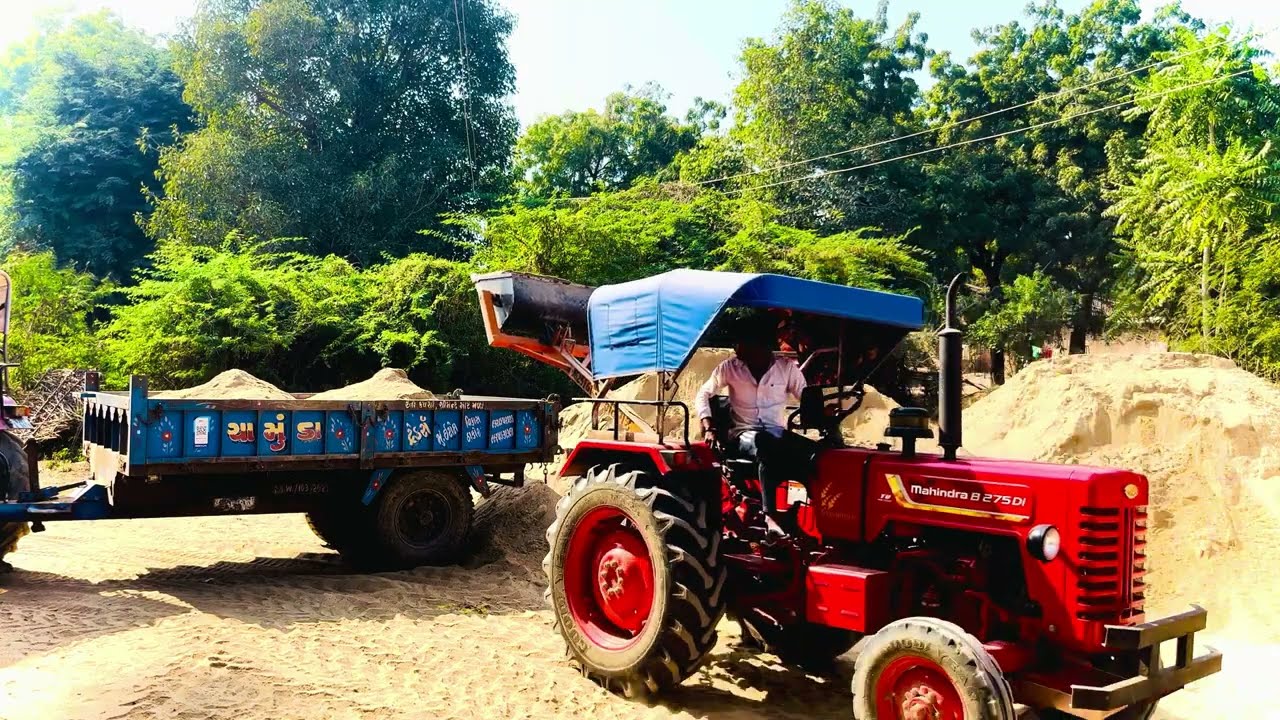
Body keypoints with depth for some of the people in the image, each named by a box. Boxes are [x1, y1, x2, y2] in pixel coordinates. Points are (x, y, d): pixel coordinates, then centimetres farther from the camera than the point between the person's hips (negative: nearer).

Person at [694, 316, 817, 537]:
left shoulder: (787, 367, 0)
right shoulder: (730, 367, 0)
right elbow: (703, 395, 5)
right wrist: (708, 428, -9)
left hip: (777, 433, 2)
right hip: (744, 435, -2)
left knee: (815, 452, -30)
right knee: (765, 445, -41)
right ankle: (770, 517, -44)